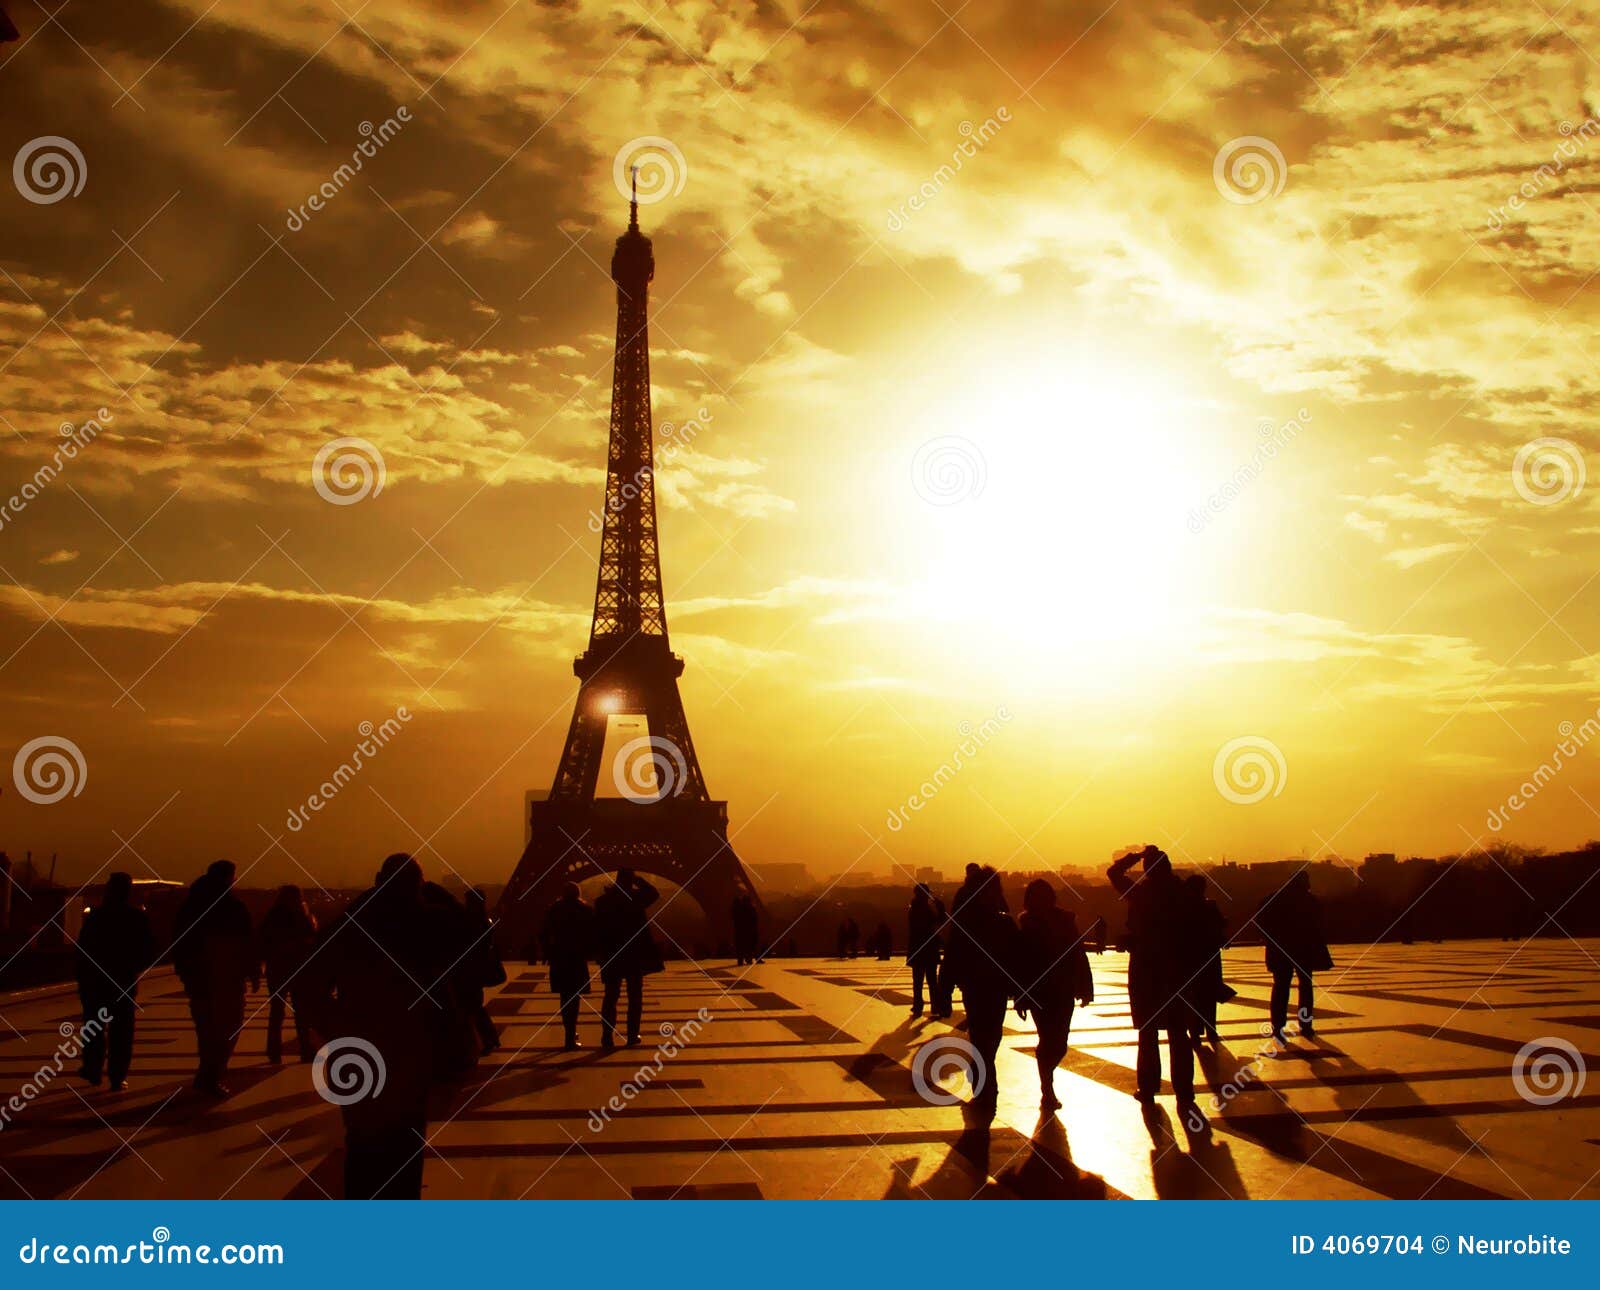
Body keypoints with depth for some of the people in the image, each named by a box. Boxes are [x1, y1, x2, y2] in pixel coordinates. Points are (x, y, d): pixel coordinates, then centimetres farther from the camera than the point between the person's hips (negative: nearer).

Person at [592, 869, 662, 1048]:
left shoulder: (603, 900, 0)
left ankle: (608, 1036, -1)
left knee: (610, 997, 6)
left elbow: (598, 930, 0)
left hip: (612, 956, 2)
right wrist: (638, 880, 6)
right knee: (635, 996, 7)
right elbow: (654, 893, 9)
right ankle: (632, 1035, 5)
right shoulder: (634, 897, -8)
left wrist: (600, 953, 5)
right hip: (635, 954, -2)